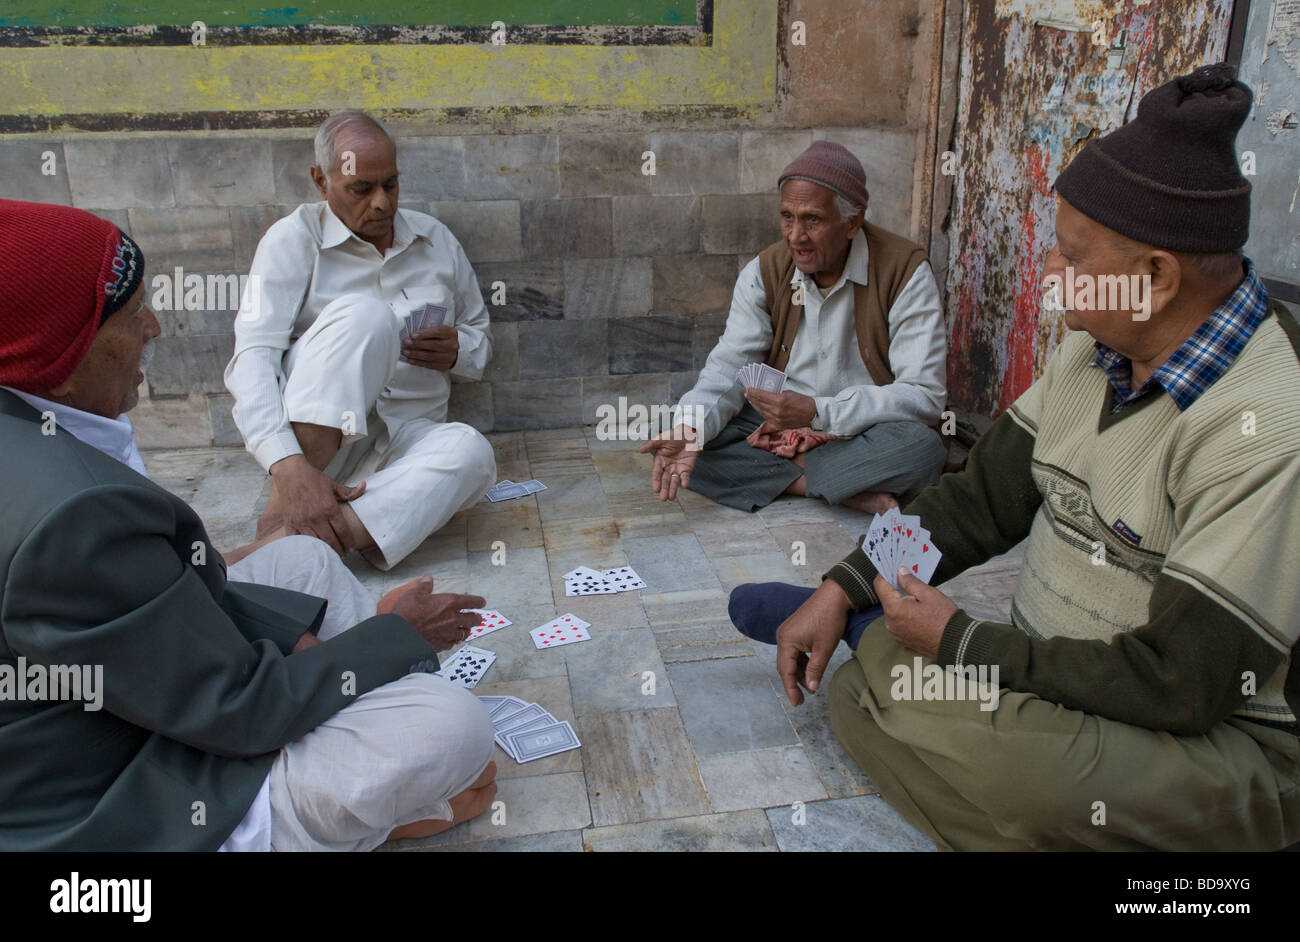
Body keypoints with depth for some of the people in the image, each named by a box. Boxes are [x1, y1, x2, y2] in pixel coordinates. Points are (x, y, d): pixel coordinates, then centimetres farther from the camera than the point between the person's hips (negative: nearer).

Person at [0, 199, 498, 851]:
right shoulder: (73, 512, -34)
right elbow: (238, 709, -24)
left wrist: (298, 629, -1)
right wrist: (398, 635, -10)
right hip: (116, 818, -10)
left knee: (300, 559, 16)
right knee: (452, 724, -20)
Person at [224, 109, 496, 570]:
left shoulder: (435, 240, 12)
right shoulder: (294, 239, -3)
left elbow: (481, 337, 22)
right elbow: (252, 359, -16)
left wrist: (458, 350, -6)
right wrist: (289, 468, -33)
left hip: (405, 434, 4)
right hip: (310, 429, -3)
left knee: (471, 452, -33)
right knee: (363, 313, -31)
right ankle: (283, 512, -33)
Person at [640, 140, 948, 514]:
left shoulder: (905, 271, -14)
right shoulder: (765, 271, -2)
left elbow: (923, 395, -19)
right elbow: (729, 368, -6)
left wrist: (818, 412, -30)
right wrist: (690, 429, -27)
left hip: (863, 435, -4)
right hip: (775, 427, 4)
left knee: (922, 447, -36)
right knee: (678, 443, -19)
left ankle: (785, 473, -18)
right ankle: (850, 489, -20)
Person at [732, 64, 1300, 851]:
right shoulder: (1099, 350, 0)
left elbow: (1180, 683, -26)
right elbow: (985, 498, 6)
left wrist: (961, 644, -18)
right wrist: (843, 589, -2)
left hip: (1217, 738, -6)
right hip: (1064, 668, 7)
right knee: (856, 678, -11)